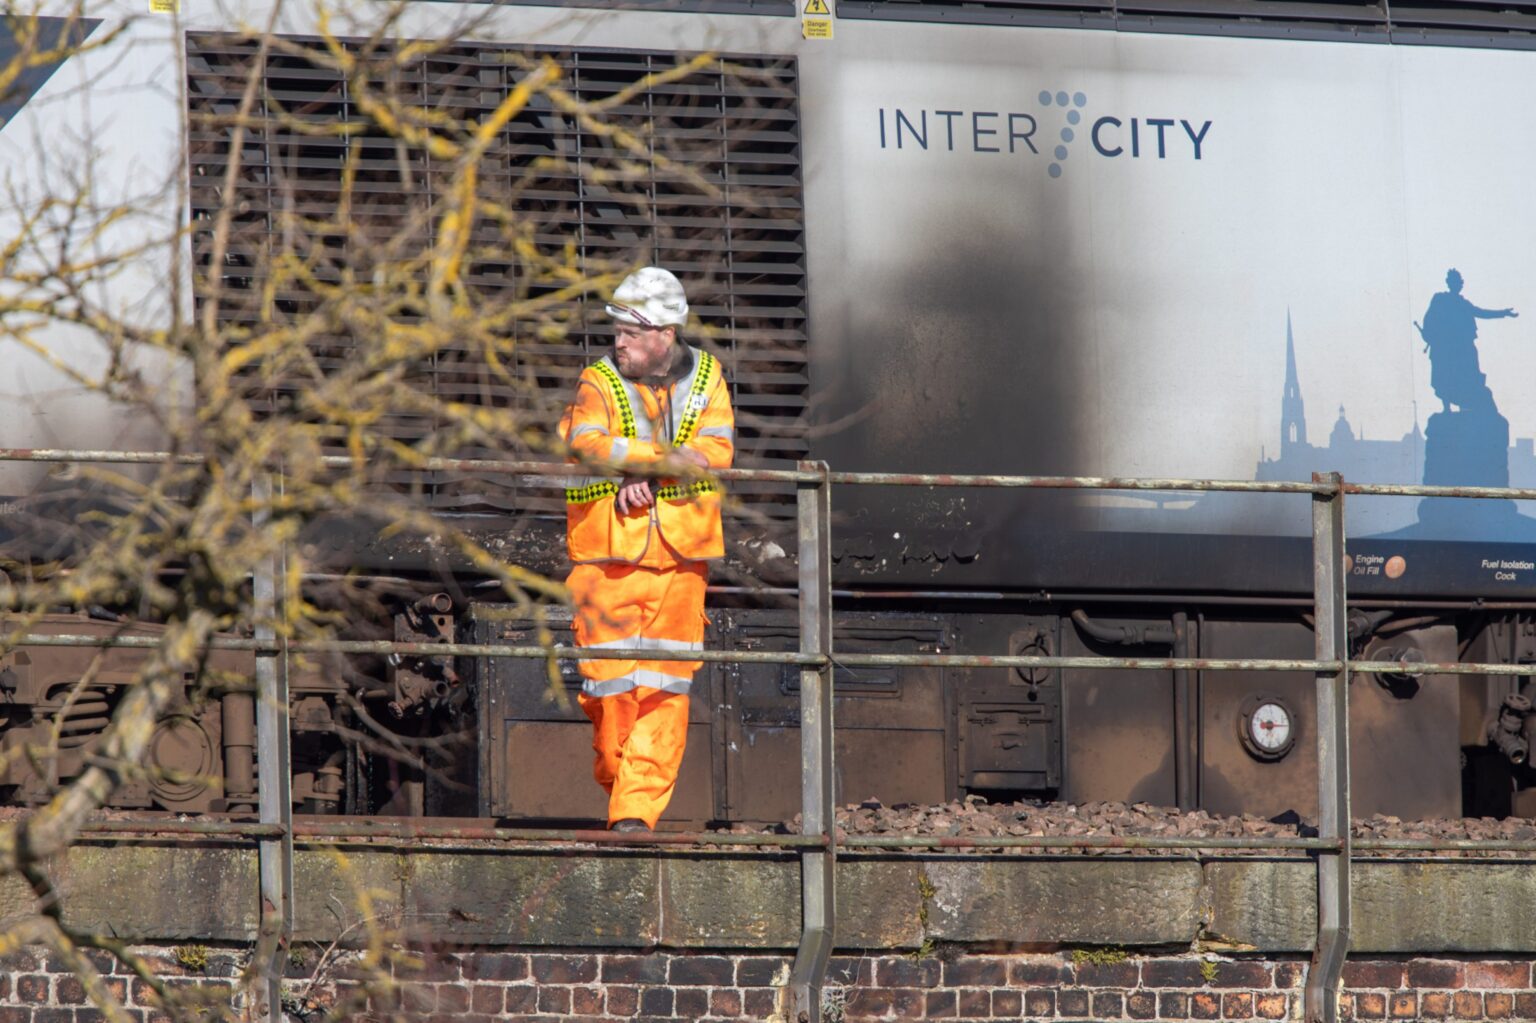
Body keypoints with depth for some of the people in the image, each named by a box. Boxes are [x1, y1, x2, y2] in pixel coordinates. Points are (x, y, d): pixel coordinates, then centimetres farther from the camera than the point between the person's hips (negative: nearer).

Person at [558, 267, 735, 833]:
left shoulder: (704, 377, 8)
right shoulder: (599, 383, 2)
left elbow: (717, 450, -5)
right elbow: (589, 443, -17)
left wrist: (644, 474, -17)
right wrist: (663, 457, -28)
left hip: (680, 553, 1)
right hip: (607, 555, -1)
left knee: (664, 685, -4)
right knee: (609, 681, -3)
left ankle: (638, 806, -3)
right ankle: (615, 780, 18)